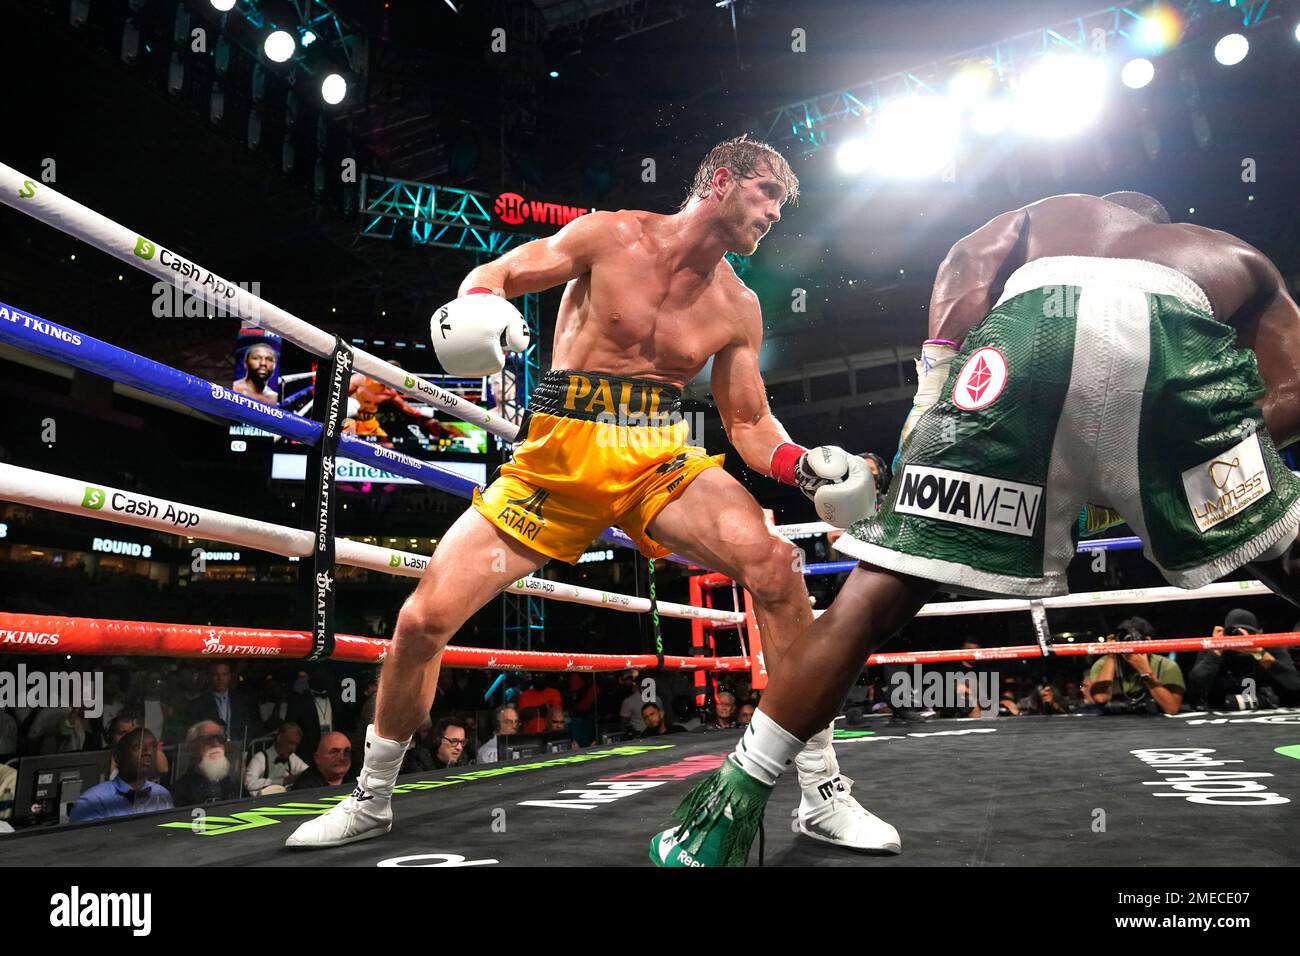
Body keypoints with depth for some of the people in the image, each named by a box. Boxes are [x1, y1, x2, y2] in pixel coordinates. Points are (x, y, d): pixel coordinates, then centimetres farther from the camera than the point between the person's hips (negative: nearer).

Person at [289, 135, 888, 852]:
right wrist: (477, 303, -18)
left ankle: (821, 792, -12)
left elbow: (749, 423, 11)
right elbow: (494, 274, 5)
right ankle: (370, 800, 22)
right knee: (424, 619, -7)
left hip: (660, 458, 2)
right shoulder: (610, 236, 0)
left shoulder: (737, 308, 8)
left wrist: (802, 465, -9)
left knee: (773, 563, -28)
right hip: (558, 452, -1)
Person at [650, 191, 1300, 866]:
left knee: (874, 598, 5)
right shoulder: (1234, 253, 42)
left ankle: (727, 811, 8)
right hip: (1176, 328, 1)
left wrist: (935, 371, 9)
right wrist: (1142, 486, 28)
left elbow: (969, 260, 17)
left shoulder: (1044, 213, 43)